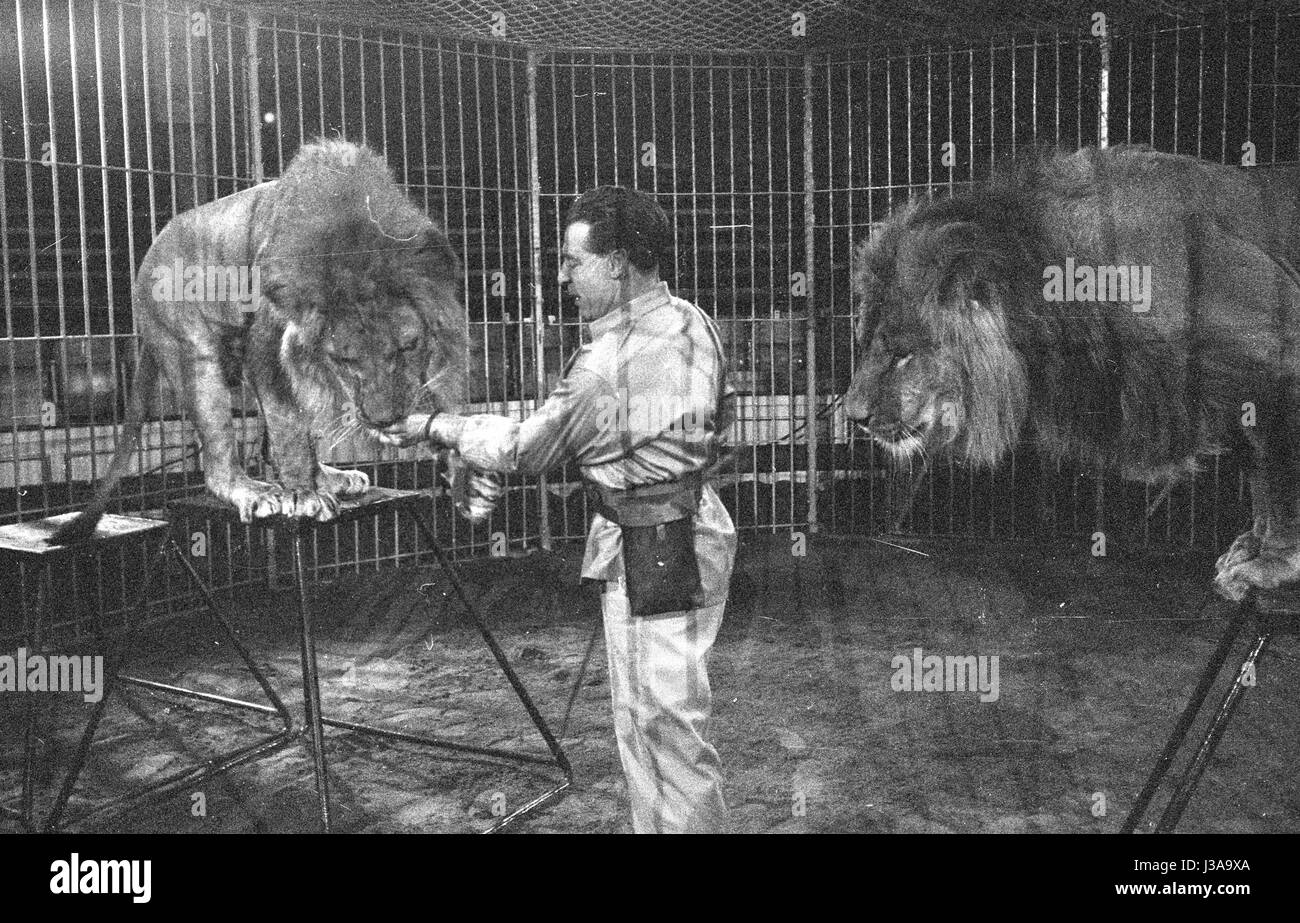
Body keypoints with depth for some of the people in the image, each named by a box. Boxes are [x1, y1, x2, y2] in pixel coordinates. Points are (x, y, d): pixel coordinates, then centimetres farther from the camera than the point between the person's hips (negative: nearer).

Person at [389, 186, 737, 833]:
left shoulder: (605, 367, -23)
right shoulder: (694, 322, 2)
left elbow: (523, 450, -10)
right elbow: (719, 414, 15)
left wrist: (437, 427, 4)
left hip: (647, 554, -10)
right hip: (693, 526, 10)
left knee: (666, 724, 2)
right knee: (645, 717, 19)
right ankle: (655, 823, 32)